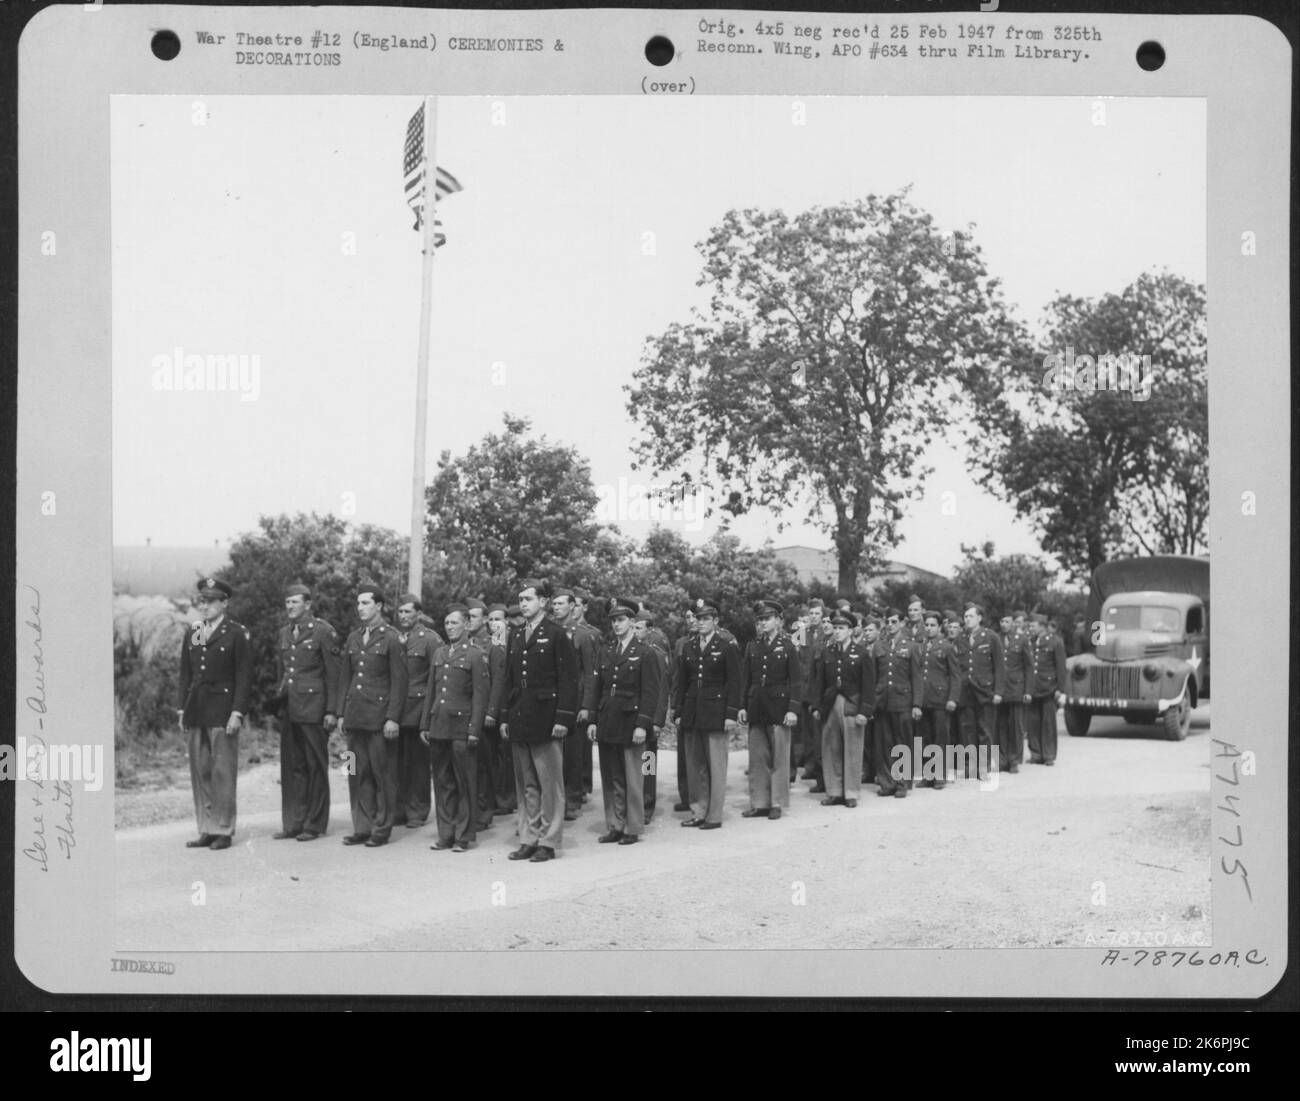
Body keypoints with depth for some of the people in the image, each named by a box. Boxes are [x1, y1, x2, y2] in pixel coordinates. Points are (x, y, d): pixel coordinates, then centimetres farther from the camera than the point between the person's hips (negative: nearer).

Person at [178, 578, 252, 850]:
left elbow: (244, 677, -6)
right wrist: (182, 710, 11)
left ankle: (224, 830, 3)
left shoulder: (237, 634, -2)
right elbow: (185, 675, 18)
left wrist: (237, 713, -13)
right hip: (196, 713, 5)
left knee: (223, 772, -3)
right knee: (200, 773, 6)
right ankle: (206, 830, 12)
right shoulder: (192, 635, 14)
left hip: (222, 712, -5)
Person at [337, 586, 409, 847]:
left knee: (382, 774, 0)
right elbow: (345, 677, 18)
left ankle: (381, 829, 7)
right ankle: (362, 828, 13)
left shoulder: (391, 639, -4)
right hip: (355, 716, 6)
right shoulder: (353, 639, 14)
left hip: (380, 716, -6)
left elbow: (399, 682, -7)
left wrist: (393, 718, -12)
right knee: (357, 774, 6)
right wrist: (342, 712, 11)